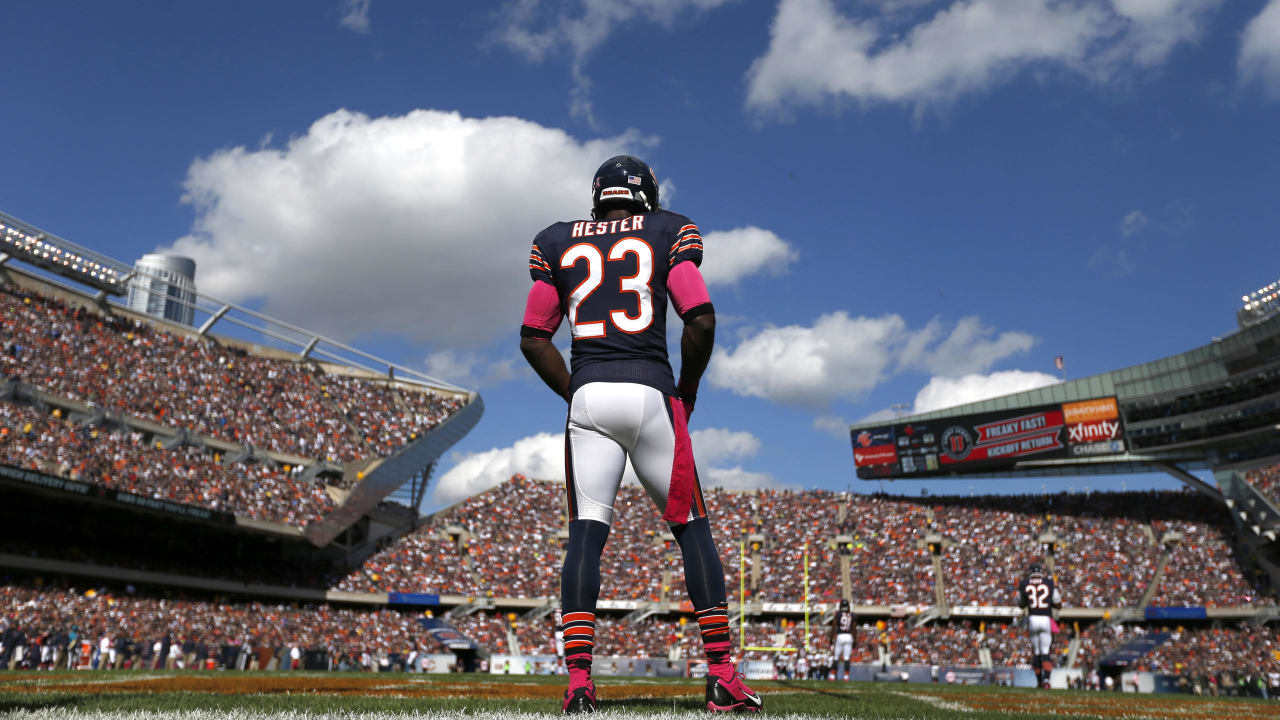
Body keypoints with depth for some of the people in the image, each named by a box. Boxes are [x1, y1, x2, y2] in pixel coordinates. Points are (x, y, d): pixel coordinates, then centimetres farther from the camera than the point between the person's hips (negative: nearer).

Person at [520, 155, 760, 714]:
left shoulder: (558, 244, 16)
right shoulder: (668, 233, 10)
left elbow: (533, 339, 11)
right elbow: (701, 321, -3)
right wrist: (687, 390, 9)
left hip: (588, 395, 2)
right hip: (650, 391, -1)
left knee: (585, 534, 2)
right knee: (692, 527, 8)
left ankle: (578, 679, -5)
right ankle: (722, 675, 8)